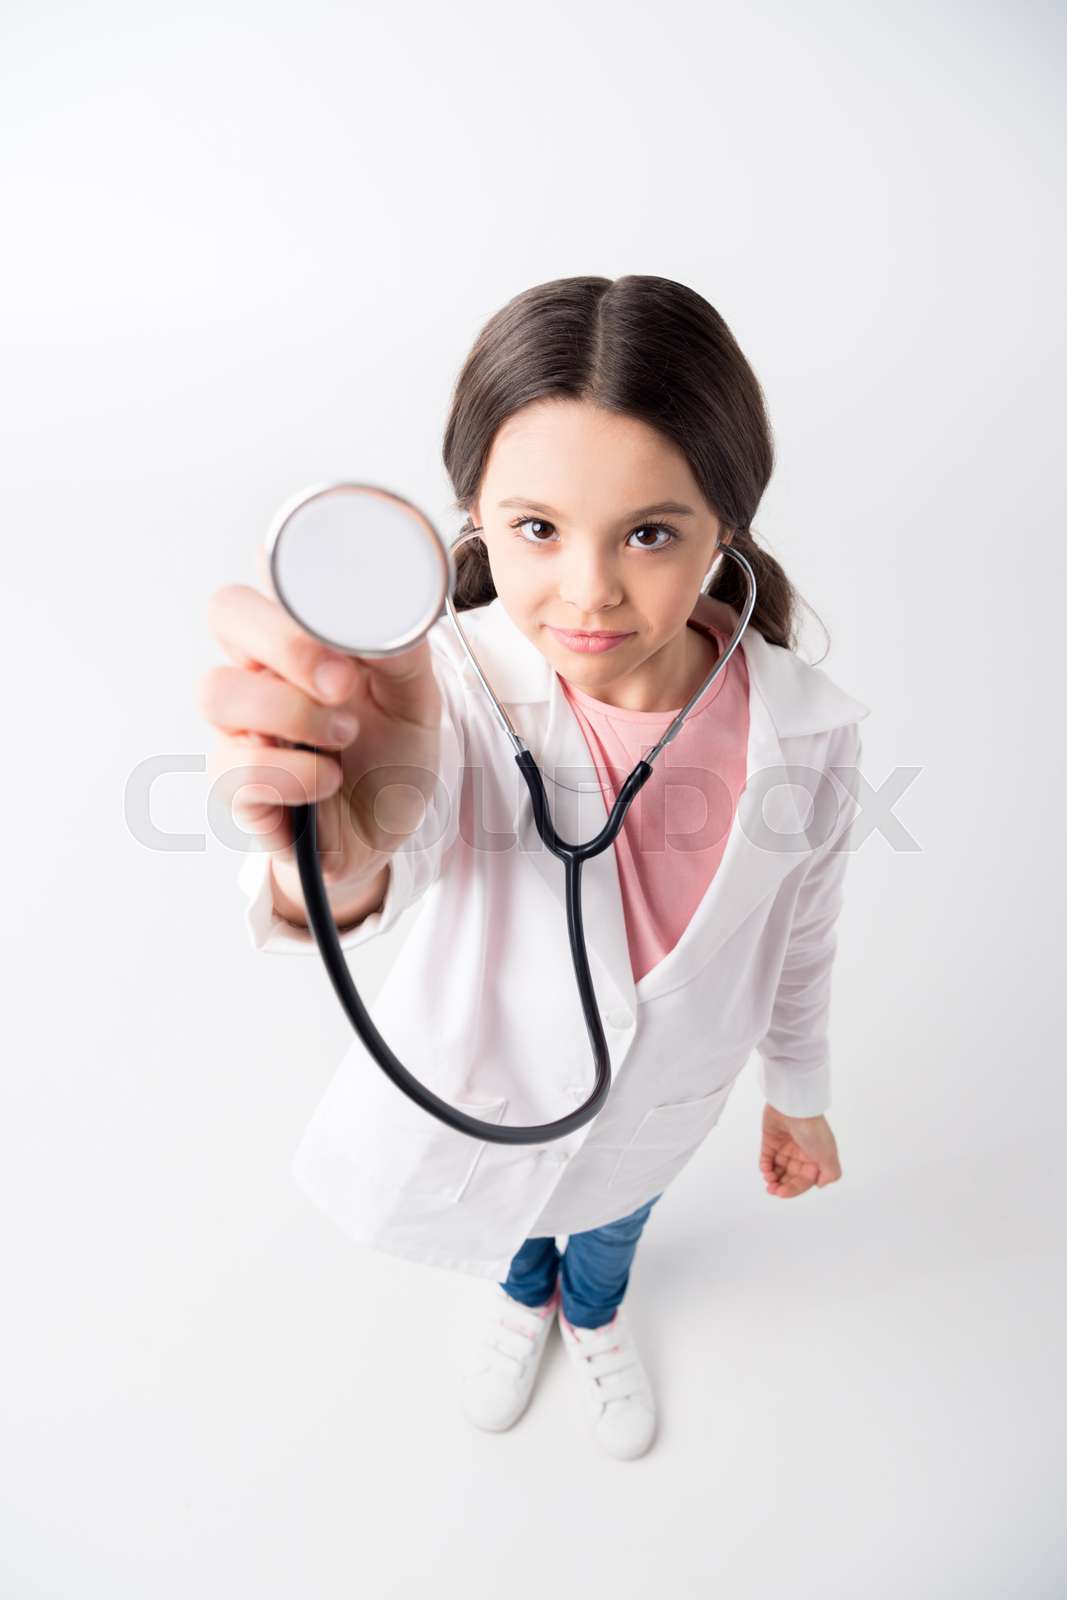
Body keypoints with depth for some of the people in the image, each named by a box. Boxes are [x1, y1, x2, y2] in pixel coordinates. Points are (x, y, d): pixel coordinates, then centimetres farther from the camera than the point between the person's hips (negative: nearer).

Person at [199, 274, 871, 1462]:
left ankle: (595, 1312, 74)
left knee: (613, 1213, 35)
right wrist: (340, 857, -79)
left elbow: (800, 934, -9)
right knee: (510, 1211, 34)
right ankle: (523, 1295, 74)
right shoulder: (449, 688, -34)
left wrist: (798, 1094, 6)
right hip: (478, 1082, -1)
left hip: (654, 1099, 2)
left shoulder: (807, 732, -27)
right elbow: (402, 846, -55)